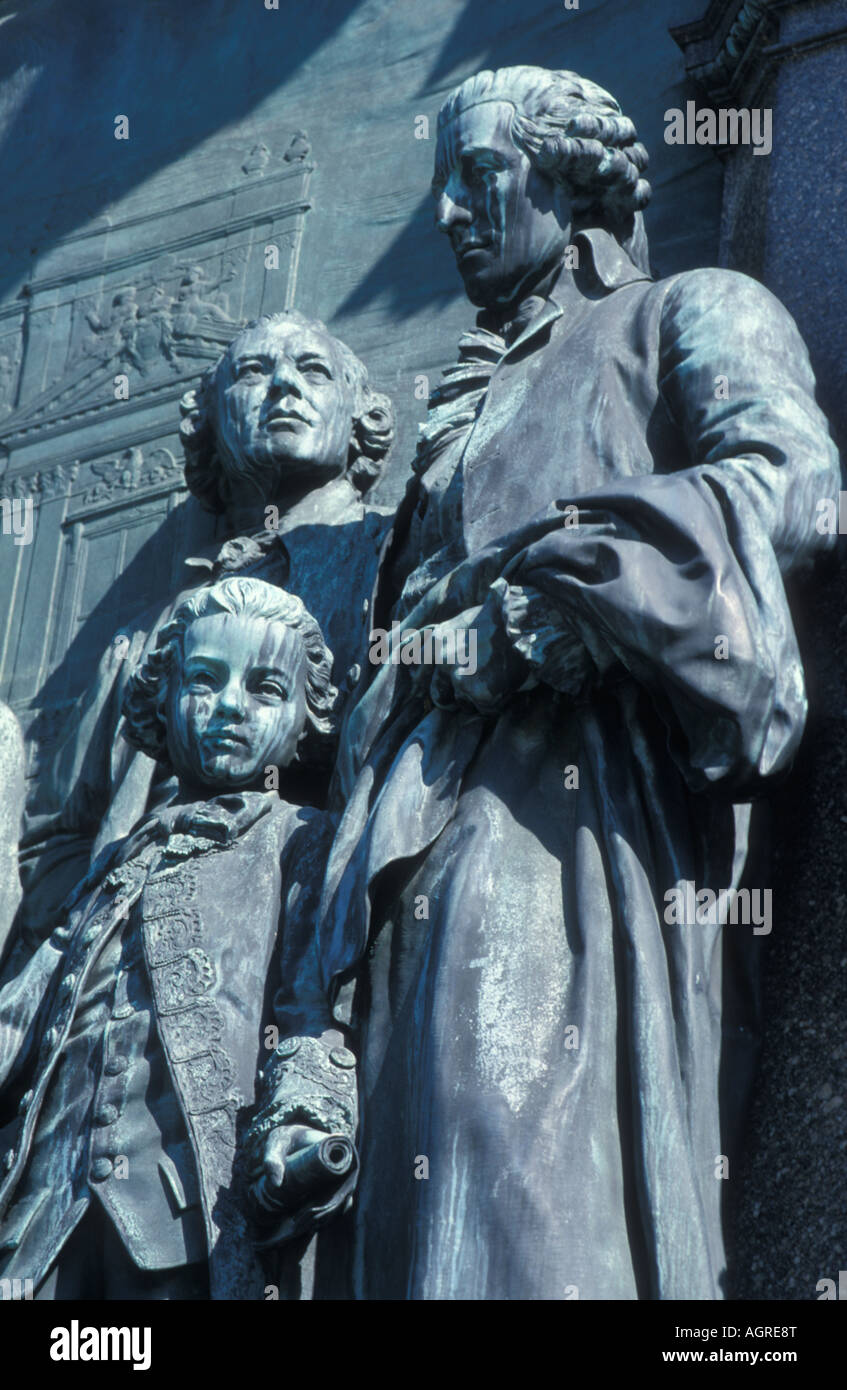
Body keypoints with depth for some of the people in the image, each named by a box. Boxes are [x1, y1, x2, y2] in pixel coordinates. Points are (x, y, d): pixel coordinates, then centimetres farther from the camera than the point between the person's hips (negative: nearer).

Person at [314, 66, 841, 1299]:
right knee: (422, 1164, -5)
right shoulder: (470, 399, 34)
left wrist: (541, 571, -11)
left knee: (527, 1155, -21)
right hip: (433, 807, 7)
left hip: (576, 781, -6)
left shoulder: (688, 318, 14)